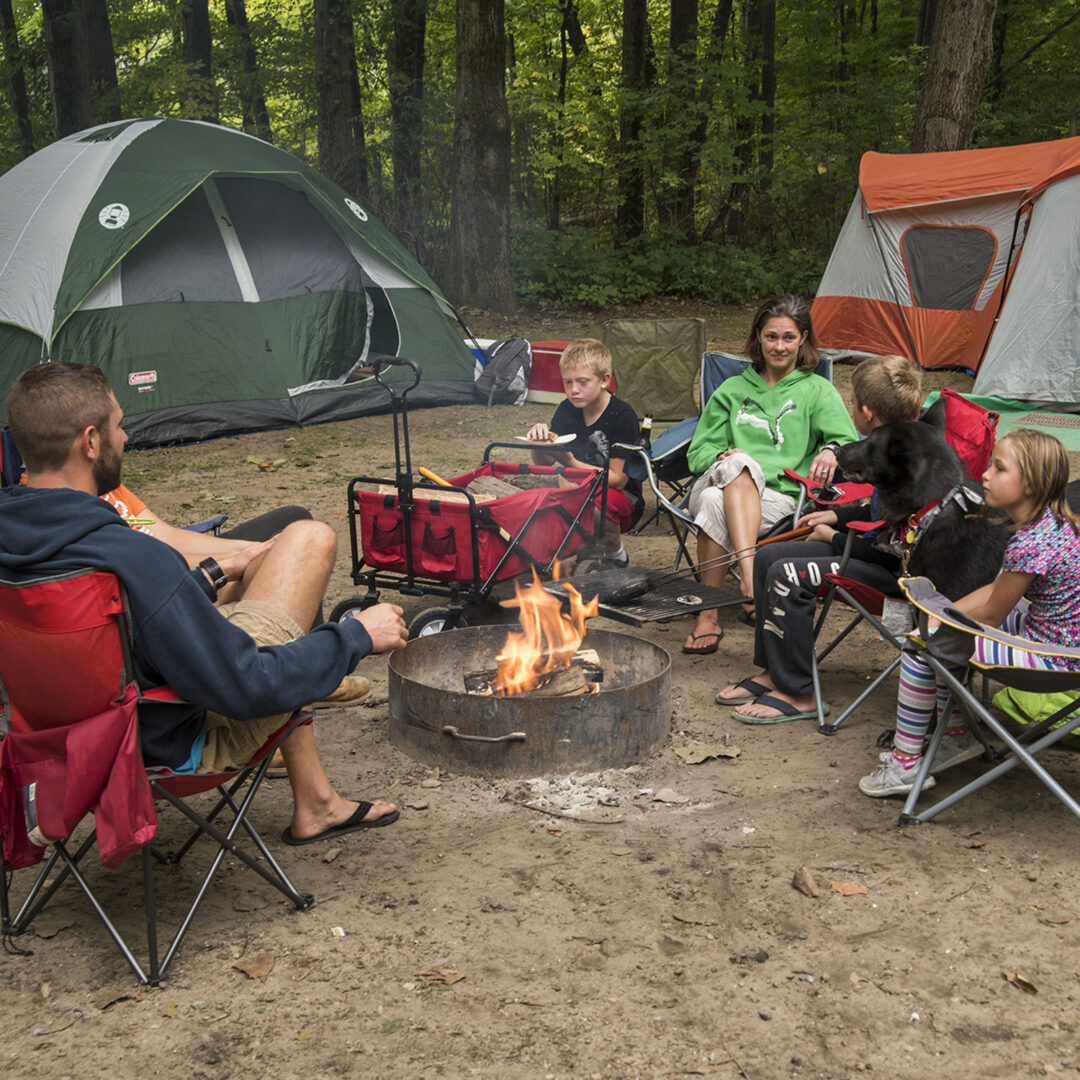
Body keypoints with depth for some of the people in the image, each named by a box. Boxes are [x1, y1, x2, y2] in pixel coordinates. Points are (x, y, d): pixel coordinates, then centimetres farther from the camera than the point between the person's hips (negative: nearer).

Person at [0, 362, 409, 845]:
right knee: (309, 537, -4)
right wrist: (357, 635, -15)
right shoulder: (131, 559, -34)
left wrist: (214, 574, 15)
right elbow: (248, 688, -28)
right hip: (176, 748, -8)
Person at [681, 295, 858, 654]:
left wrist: (831, 450, -25)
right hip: (716, 483, 2)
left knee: (716, 503, -35)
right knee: (740, 463, -35)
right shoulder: (732, 390, 24)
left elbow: (849, 442, 1)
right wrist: (721, 457, -4)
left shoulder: (818, 391, 17)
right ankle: (750, 577, -47)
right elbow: (697, 452, 21)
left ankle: (709, 614, -35)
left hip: (779, 499, -2)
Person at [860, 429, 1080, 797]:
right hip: (1047, 627, 10)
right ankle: (956, 732, 27)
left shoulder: (1031, 544, -29)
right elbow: (997, 589, 10)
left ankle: (905, 763, -2)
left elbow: (990, 615, -16)